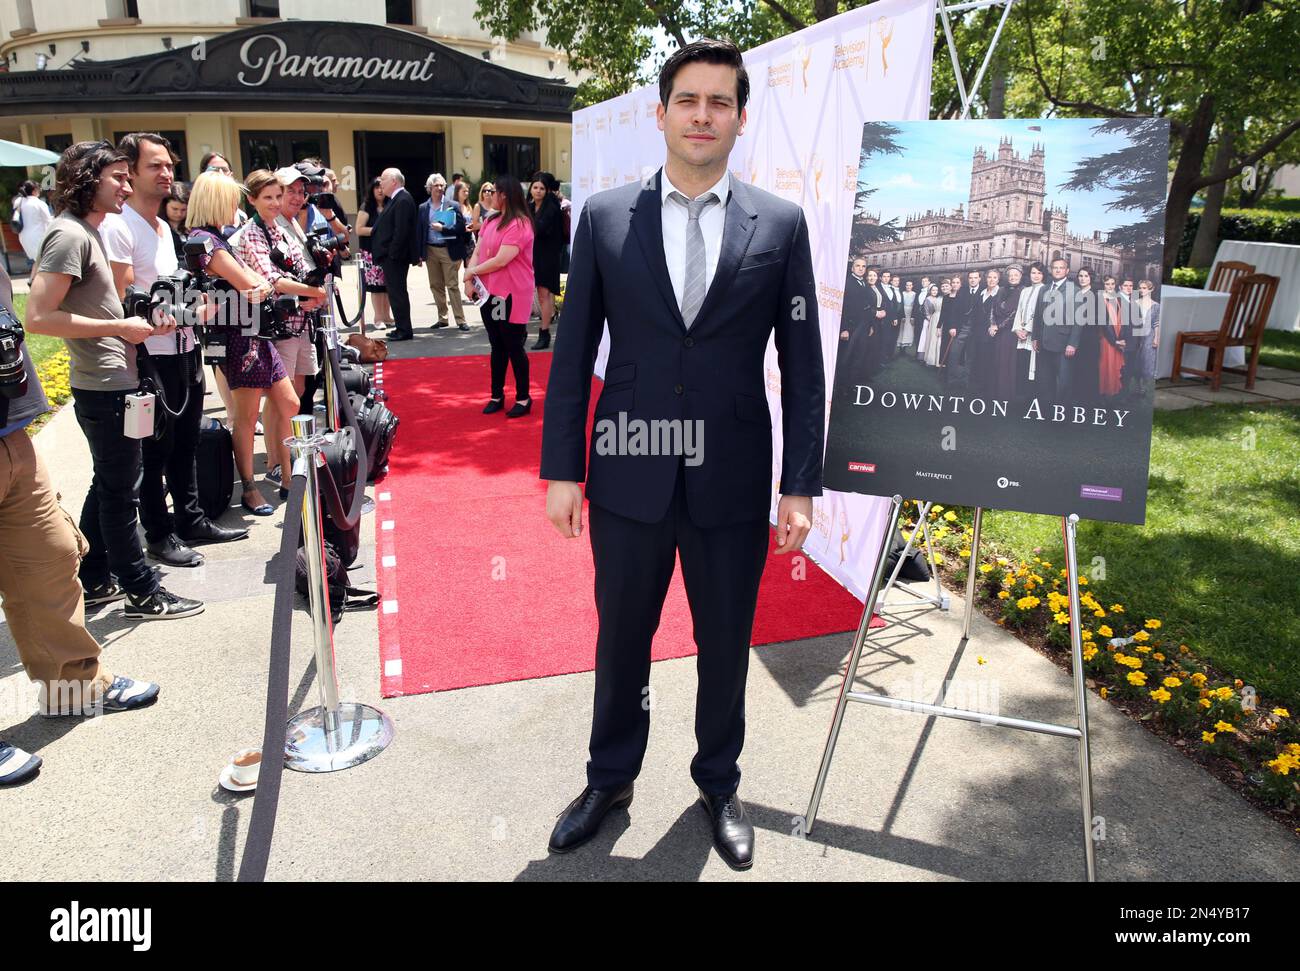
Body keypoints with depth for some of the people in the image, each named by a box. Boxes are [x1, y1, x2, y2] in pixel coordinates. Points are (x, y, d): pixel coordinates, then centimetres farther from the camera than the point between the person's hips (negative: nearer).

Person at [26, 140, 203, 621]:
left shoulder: (87, 232, 15)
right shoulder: (69, 235, -16)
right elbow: (38, 317, -22)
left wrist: (142, 320, 9)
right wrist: (119, 327, -19)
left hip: (109, 383, 10)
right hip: (104, 386, -10)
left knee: (108, 486, 18)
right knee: (121, 493, 0)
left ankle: (94, 581, 30)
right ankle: (142, 593, 11)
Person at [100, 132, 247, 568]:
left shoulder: (163, 226, 15)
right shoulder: (117, 225, -13)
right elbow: (121, 300, -19)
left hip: (183, 349, 9)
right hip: (150, 355, -9)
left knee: (185, 442, 17)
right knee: (155, 450, 3)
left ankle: (190, 520, 30)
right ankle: (159, 535, 16)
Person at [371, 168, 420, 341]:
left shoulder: (403, 200, -13)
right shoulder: (396, 199, 18)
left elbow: (401, 230, -20)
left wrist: (392, 254, -20)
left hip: (395, 257, -10)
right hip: (391, 256, 10)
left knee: (397, 293, -7)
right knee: (396, 292, 13)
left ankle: (404, 330, -2)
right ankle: (401, 328, 20)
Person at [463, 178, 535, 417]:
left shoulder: (519, 224, -15)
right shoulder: (491, 221, 10)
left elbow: (500, 260, -21)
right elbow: (477, 253, 8)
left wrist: (471, 272, -9)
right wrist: (469, 281, -7)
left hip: (511, 296, -7)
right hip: (489, 293, 7)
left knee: (513, 347, 1)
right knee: (497, 346, 14)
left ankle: (523, 398, 14)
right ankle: (497, 396, 23)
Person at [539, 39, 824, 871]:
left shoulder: (781, 225, -1)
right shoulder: (605, 217, 1)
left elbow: (803, 364, 0)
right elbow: (573, 353, 2)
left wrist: (801, 485, -4)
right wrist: (561, 469, -1)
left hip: (733, 483, 0)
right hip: (629, 480, 1)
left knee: (726, 646, 15)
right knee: (621, 640, 16)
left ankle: (719, 785, 39)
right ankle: (612, 778, 40)